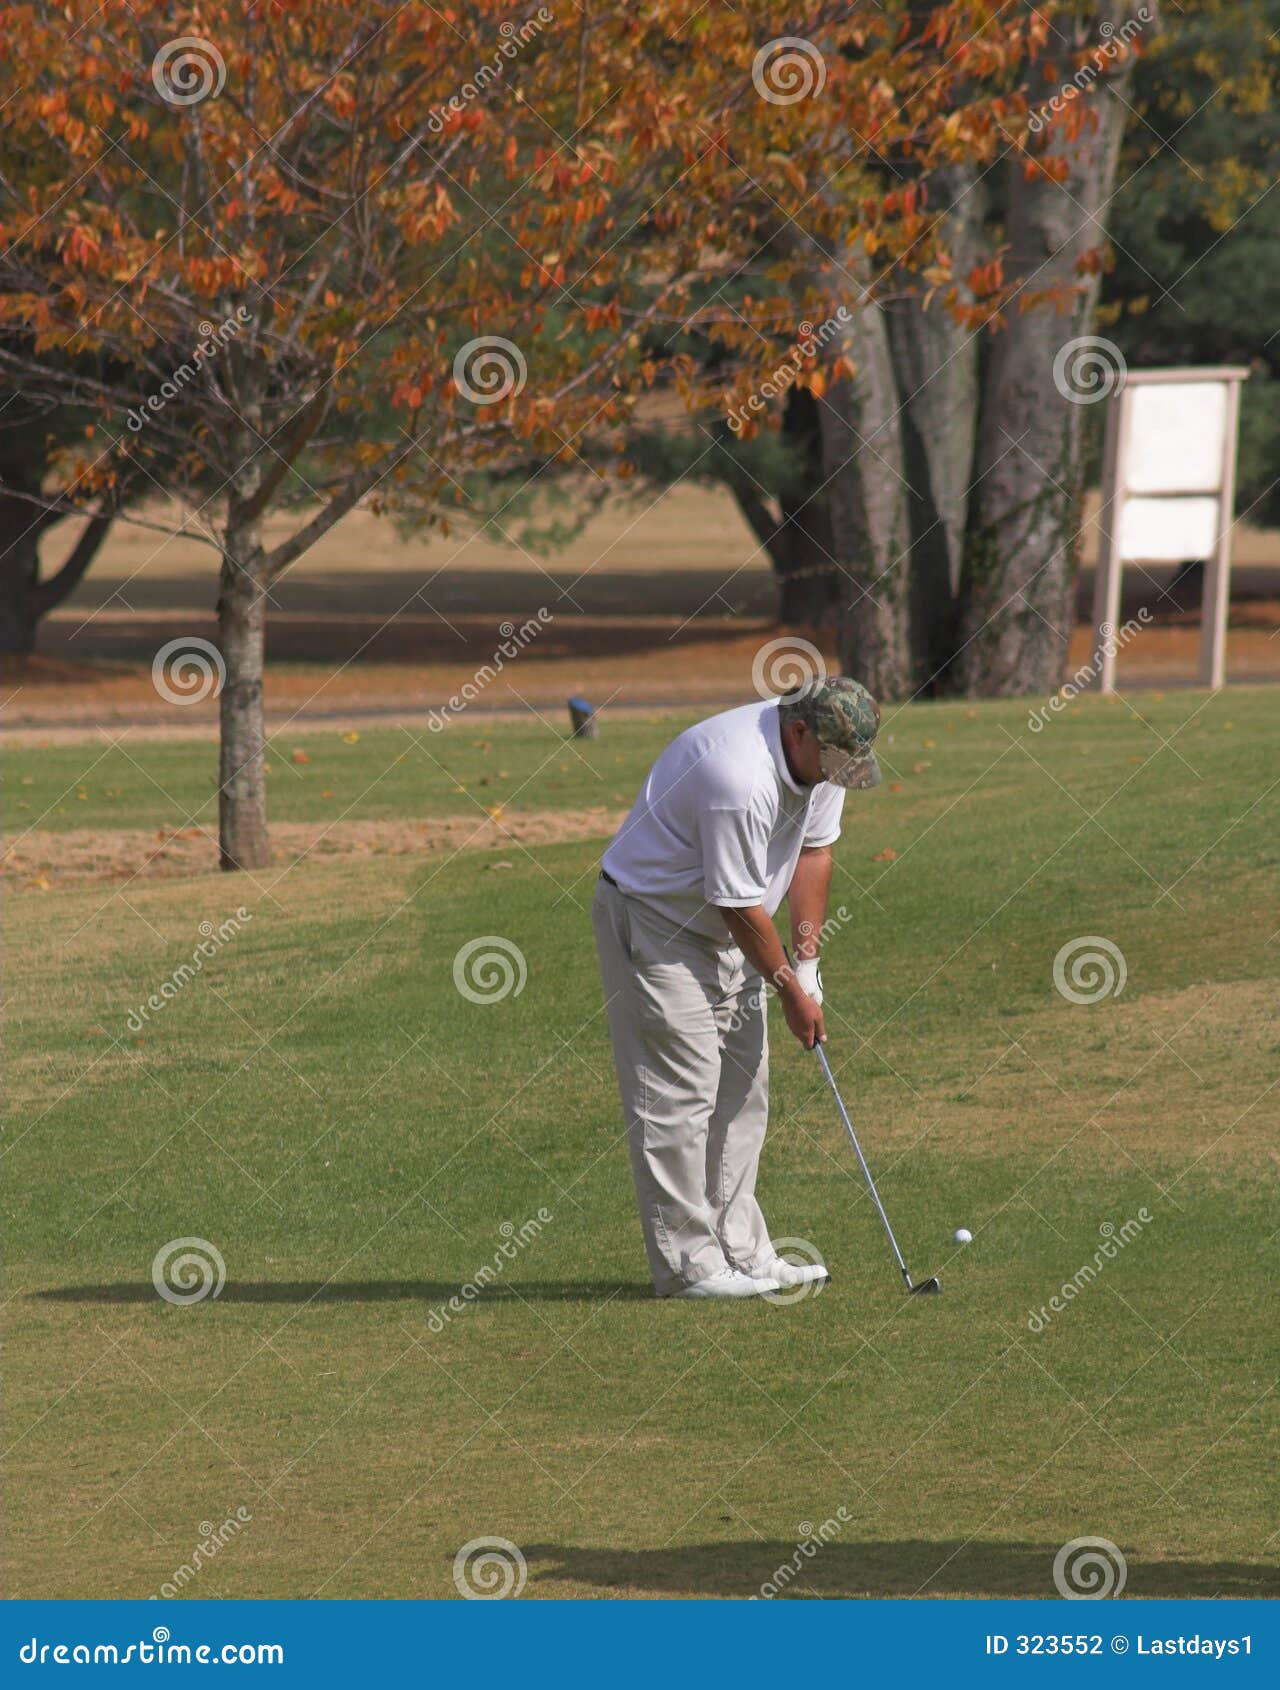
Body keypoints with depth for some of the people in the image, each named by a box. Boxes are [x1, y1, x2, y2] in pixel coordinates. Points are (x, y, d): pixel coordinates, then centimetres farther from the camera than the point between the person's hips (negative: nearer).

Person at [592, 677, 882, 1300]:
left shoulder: (819, 760, -5)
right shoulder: (739, 779, -33)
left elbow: (813, 849, 8)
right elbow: (740, 907, -25)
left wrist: (807, 960, 3)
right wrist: (788, 989, -14)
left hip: (719, 932, 10)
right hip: (653, 924, -10)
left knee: (741, 1090, 10)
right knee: (677, 1095, -9)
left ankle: (740, 1250, 15)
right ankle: (687, 1263, -6)